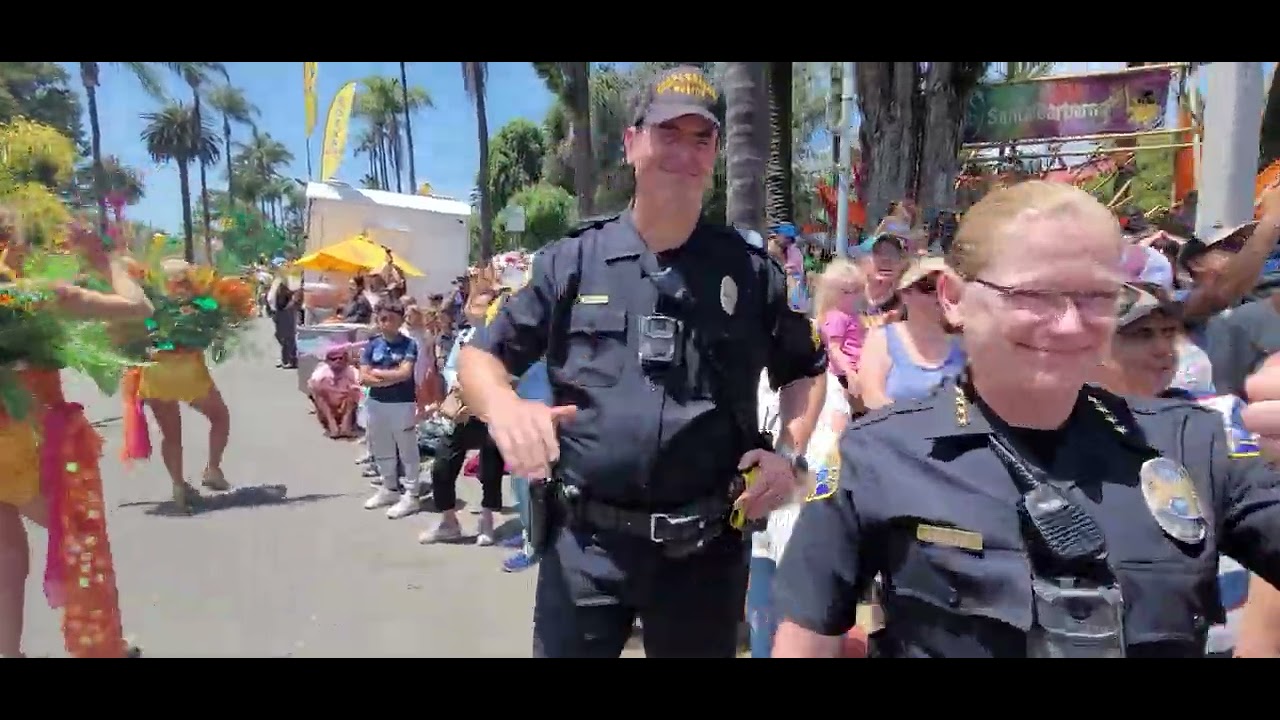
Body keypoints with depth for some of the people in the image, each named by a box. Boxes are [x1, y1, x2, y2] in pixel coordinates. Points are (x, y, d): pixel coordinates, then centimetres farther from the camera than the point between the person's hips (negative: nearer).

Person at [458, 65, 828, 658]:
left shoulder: (751, 271, 2)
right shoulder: (571, 262, 0)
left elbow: (805, 370, 16)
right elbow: (480, 356, 4)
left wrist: (790, 454, -1)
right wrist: (502, 405, -18)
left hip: (706, 546, 1)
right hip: (584, 543, 0)